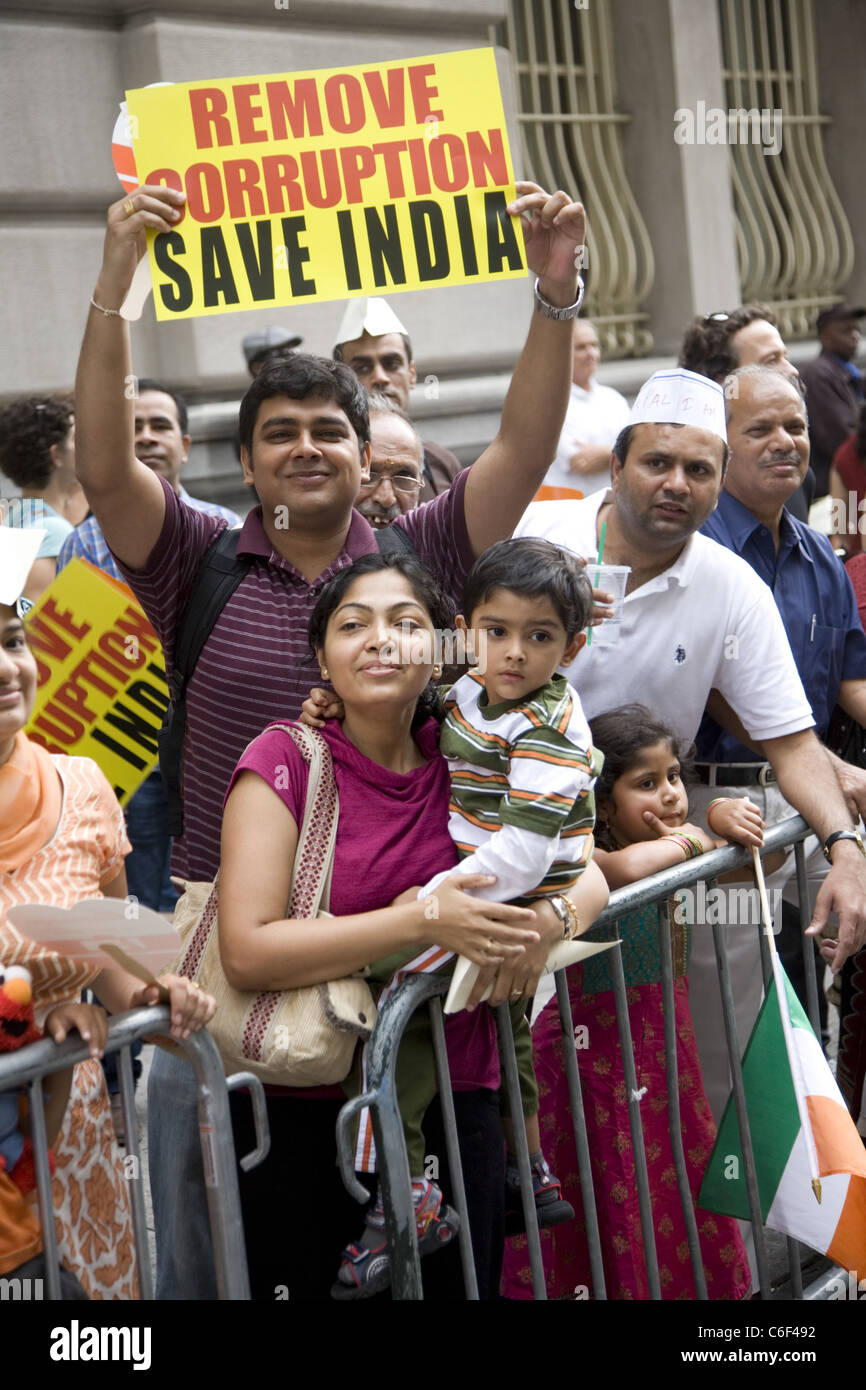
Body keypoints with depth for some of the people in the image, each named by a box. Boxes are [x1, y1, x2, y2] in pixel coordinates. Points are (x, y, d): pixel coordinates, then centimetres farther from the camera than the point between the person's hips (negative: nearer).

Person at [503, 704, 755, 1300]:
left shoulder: (666, 855, 4)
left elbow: (761, 863, 15)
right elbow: (625, 869, -42)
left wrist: (723, 821, -7)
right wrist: (689, 840, -23)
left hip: (666, 1049, 7)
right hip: (598, 1050, -7)